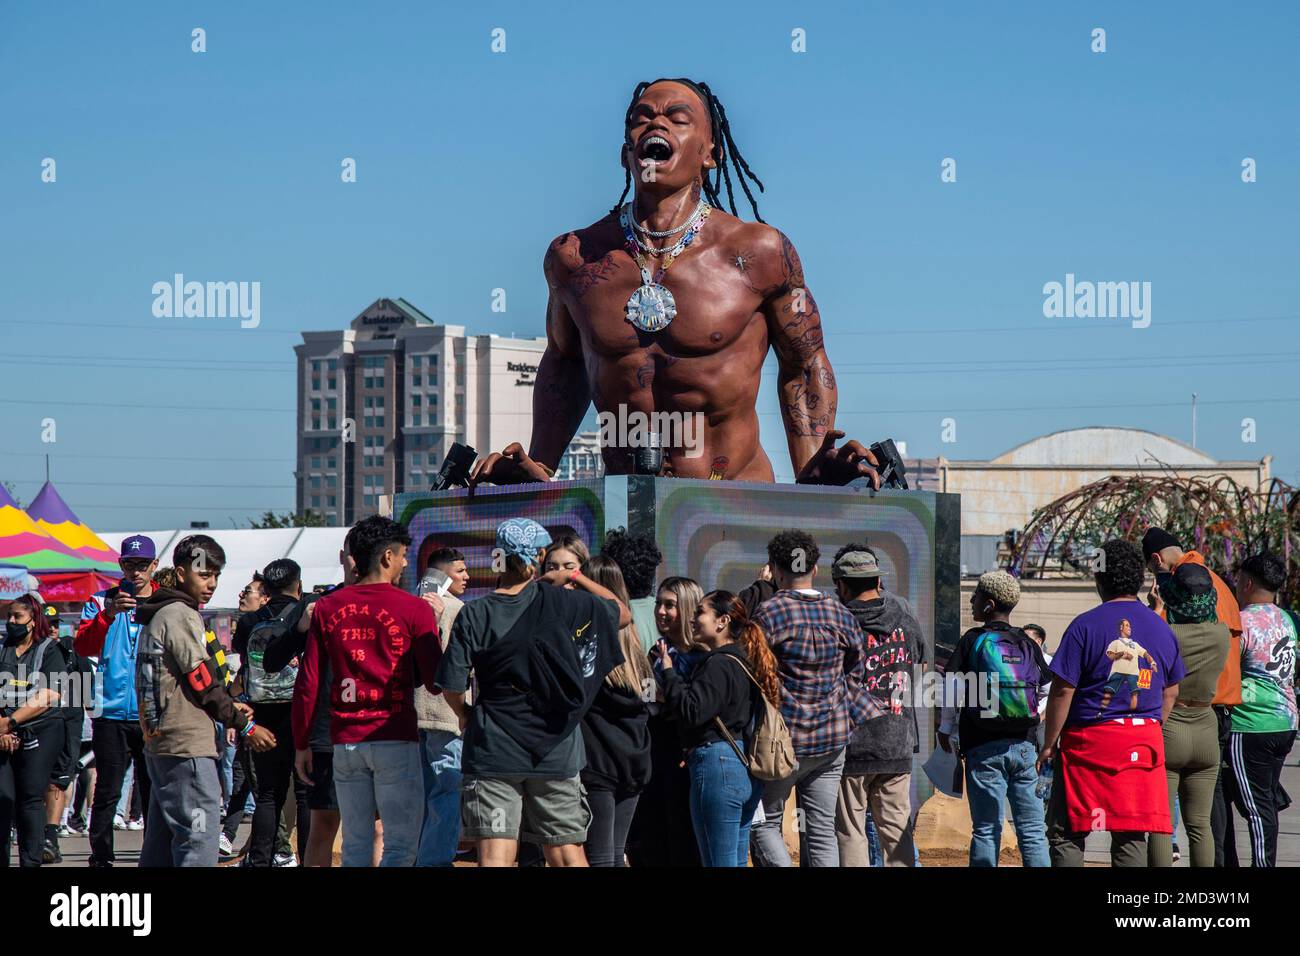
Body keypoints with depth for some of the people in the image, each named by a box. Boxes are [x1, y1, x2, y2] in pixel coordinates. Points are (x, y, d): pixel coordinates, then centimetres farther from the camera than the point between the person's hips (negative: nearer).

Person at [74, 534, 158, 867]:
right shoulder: (102, 601, 6)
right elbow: (82, 647, -9)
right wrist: (107, 615, -23)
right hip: (112, 712, -1)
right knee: (107, 791, -1)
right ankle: (100, 857, 5)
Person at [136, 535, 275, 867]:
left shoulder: (159, 615, 19)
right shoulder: (181, 616, -11)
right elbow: (203, 684, -13)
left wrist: (228, 706, 11)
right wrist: (246, 726, -5)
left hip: (160, 743, 10)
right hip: (188, 745, -10)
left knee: (162, 840, 12)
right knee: (200, 839, -12)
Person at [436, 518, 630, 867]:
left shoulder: (473, 615, -6)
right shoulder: (562, 602, -5)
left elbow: (452, 687, -6)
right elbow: (623, 614, 11)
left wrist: (466, 716, 15)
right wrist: (577, 578, 15)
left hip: (493, 750, -1)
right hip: (555, 751, 1)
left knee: (496, 854, -5)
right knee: (566, 852, 11)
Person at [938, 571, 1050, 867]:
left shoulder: (972, 640, -3)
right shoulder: (1028, 644, 7)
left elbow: (953, 687, -4)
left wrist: (946, 729, 11)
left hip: (984, 747, -3)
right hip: (1025, 745, 3)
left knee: (986, 831, 1)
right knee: (1033, 830, 4)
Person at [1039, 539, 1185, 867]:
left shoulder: (1085, 625, -8)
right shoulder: (1161, 628, 8)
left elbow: (1062, 692, -9)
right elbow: (1170, 693, 15)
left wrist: (1049, 744, -1)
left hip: (1089, 741, -4)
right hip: (1144, 742, 5)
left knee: (1065, 833, 2)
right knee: (1131, 837, 7)